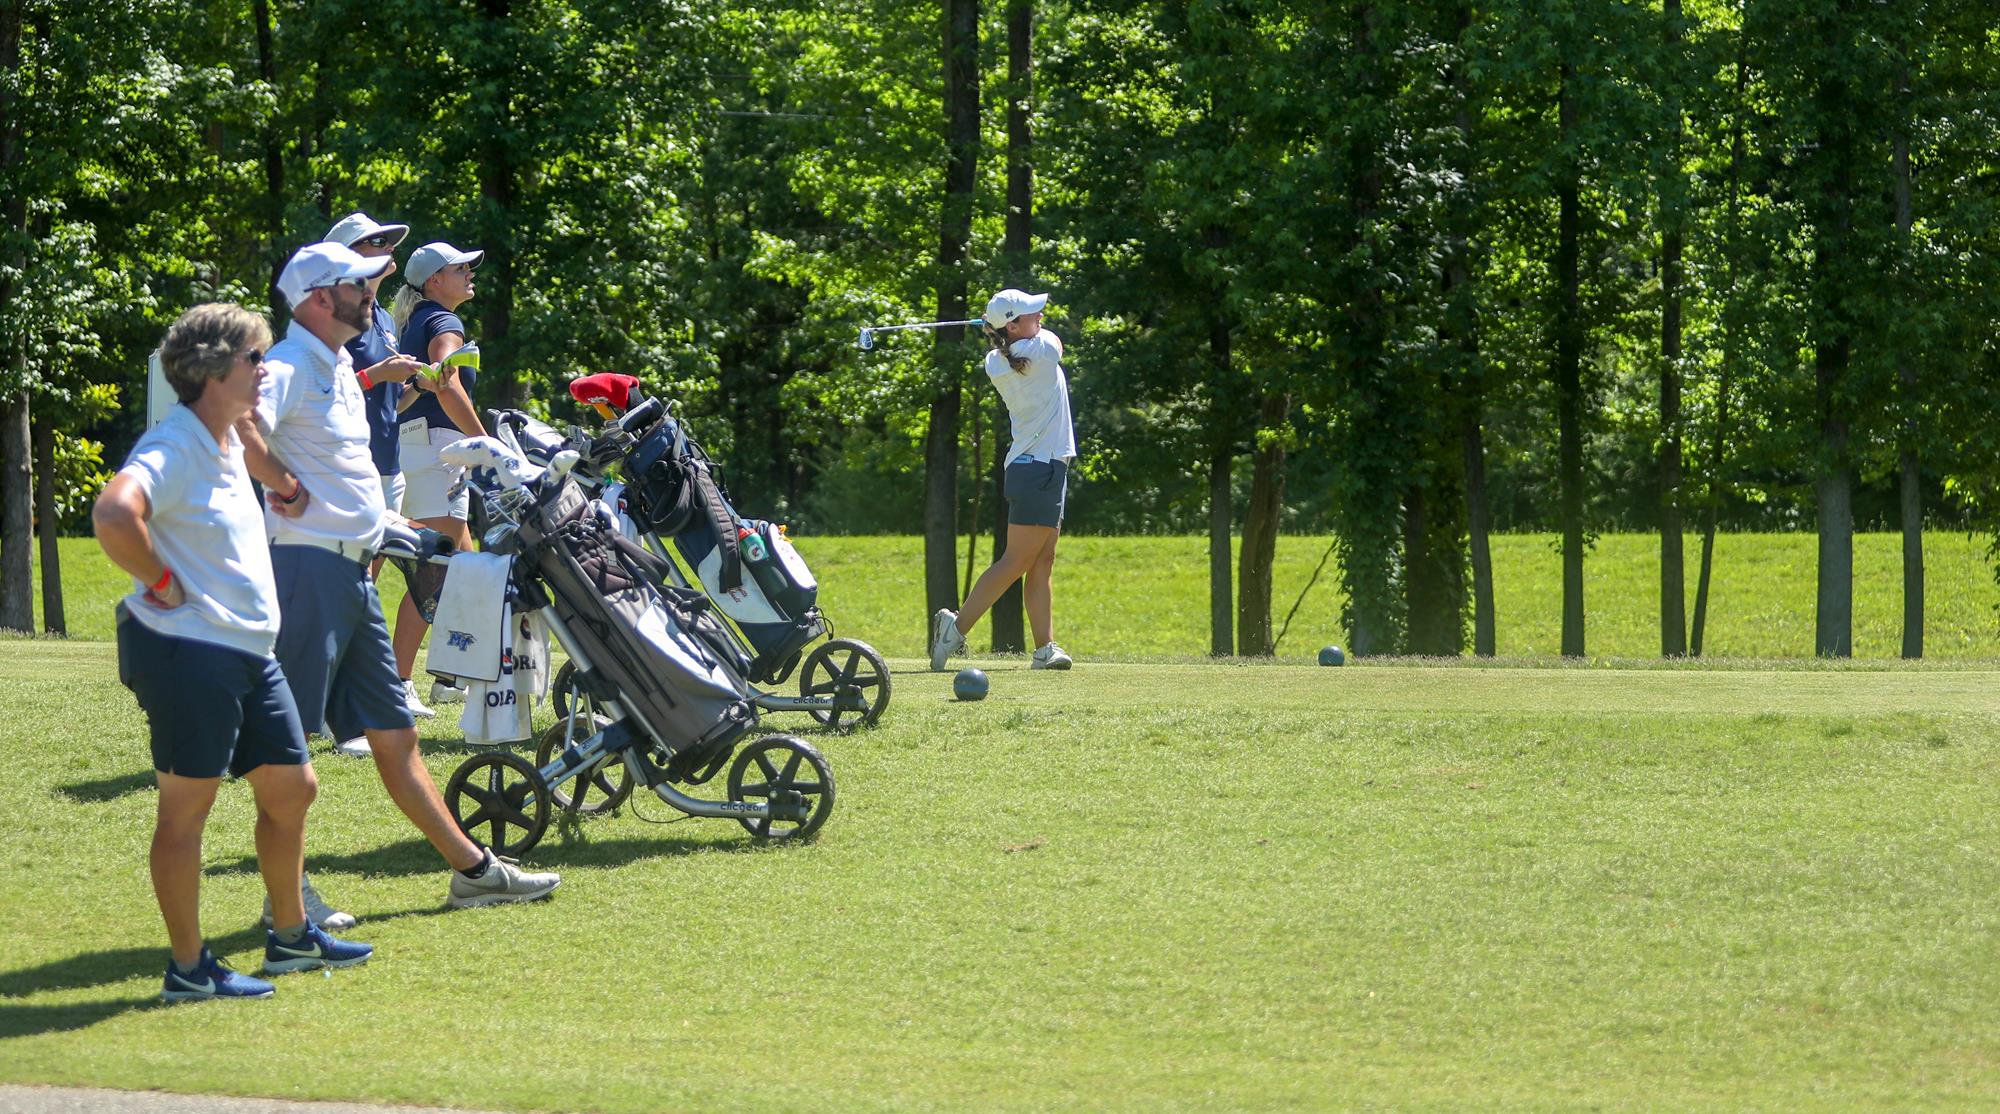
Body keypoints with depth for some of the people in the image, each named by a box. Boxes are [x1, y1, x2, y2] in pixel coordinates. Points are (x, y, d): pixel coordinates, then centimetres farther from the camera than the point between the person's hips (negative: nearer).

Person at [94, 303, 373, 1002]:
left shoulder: (228, 443, 13)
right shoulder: (175, 448, -18)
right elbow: (113, 516, -36)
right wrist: (162, 582, -24)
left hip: (250, 653, 10)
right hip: (188, 652, -10)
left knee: (291, 789, 16)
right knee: (187, 806, -2)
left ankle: (290, 937, 31)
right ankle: (189, 968, 5)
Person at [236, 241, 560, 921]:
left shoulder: (339, 366, 18)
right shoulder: (290, 366, -13)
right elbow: (238, 428, -33)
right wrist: (287, 487, -20)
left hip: (355, 575, 10)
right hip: (310, 566, -10)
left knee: (394, 735, 13)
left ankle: (473, 870, 17)